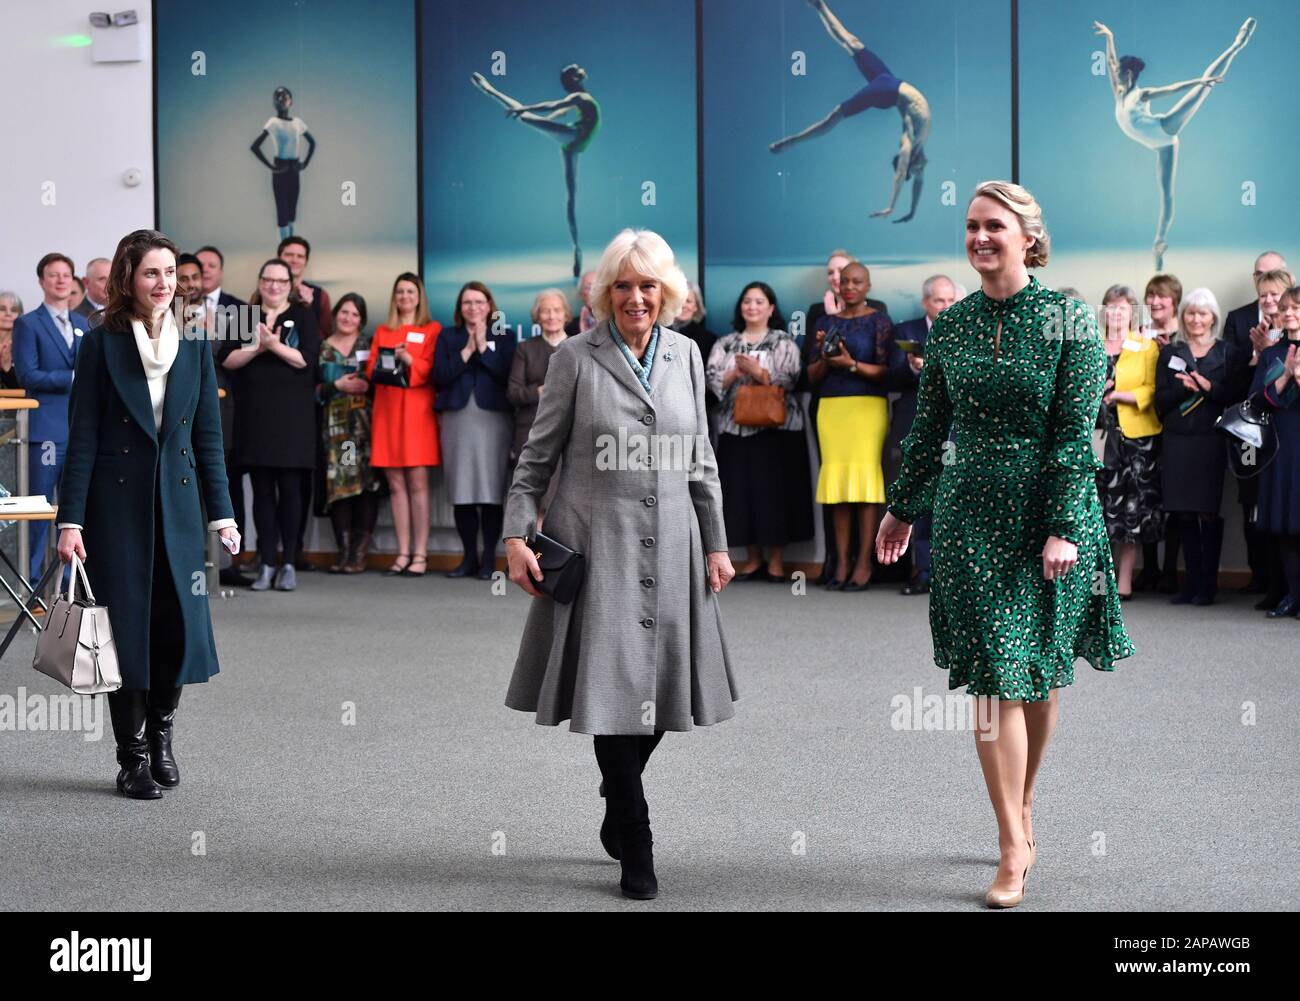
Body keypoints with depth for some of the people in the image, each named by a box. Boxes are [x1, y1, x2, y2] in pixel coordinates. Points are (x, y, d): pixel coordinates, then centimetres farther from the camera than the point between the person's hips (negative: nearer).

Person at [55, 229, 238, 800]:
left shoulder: (194, 345, 6)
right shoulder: (102, 344, -3)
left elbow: (208, 436, 9)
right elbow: (83, 438, -5)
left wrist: (221, 513, 4)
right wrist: (70, 521, -10)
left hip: (178, 504, 3)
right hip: (117, 506, -3)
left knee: (179, 625, 1)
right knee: (126, 627, 1)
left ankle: (161, 736, 23)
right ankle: (132, 758, 11)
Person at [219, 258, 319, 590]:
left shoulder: (302, 316, 7)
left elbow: (306, 359, -6)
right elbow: (227, 359, 2)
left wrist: (275, 345, -18)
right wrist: (257, 348, -12)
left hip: (291, 414, -2)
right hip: (254, 414, 2)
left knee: (289, 487, -3)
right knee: (262, 489, 2)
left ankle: (289, 563, 2)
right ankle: (267, 564, 5)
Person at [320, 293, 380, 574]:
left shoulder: (369, 344, 11)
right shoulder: (322, 348, 11)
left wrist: (368, 385, -10)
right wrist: (337, 386, -10)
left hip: (365, 424, 0)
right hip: (335, 425, 1)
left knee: (367, 484, -9)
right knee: (338, 484, -7)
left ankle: (359, 553, -6)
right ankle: (344, 551, -1)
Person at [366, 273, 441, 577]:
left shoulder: (433, 330, 7)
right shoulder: (382, 332, 19)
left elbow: (430, 370, -3)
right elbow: (371, 370, 12)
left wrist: (408, 360, -22)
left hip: (417, 411, -4)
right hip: (387, 411, 4)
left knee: (417, 482, -8)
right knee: (395, 484, 0)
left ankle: (420, 555, -8)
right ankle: (403, 554, 2)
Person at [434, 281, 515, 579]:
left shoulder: (503, 337, 10)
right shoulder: (448, 339, 15)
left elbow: (506, 373, -6)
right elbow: (440, 376, 1)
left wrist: (483, 346, -7)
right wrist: (467, 350, -5)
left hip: (493, 418, -2)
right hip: (457, 418, 2)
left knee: (491, 489, -5)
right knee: (461, 491, 1)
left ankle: (489, 558, 1)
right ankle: (469, 557, 9)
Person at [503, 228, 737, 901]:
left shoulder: (685, 355, 10)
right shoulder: (577, 358, -2)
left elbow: (700, 459, 15)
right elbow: (537, 455, 1)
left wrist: (716, 543, 12)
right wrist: (517, 534, -8)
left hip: (669, 543, 4)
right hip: (597, 541, -4)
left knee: (664, 687, 7)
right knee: (612, 688, -4)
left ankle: (617, 809, 32)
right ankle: (635, 850, 5)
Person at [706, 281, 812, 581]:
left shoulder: (783, 341, 4)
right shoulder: (725, 343, 14)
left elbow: (789, 380, -7)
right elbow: (710, 379, 3)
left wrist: (760, 372, -18)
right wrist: (736, 372, -13)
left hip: (776, 426, -3)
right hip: (736, 427, 3)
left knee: (775, 489, -4)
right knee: (742, 490, 2)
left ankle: (776, 560, 1)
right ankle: (753, 559, 10)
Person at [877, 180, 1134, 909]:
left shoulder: (1070, 322, -6)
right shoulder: (952, 325, 4)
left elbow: (1076, 435, -10)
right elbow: (929, 430, 13)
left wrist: (1064, 528, -16)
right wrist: (903, 508, 16)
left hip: (1049, 512, -2)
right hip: (972, 513, 2)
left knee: (1042, 673, 9)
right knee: (996, 678, -3)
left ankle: (1022, 807, 29)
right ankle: (1015, 849, 1)